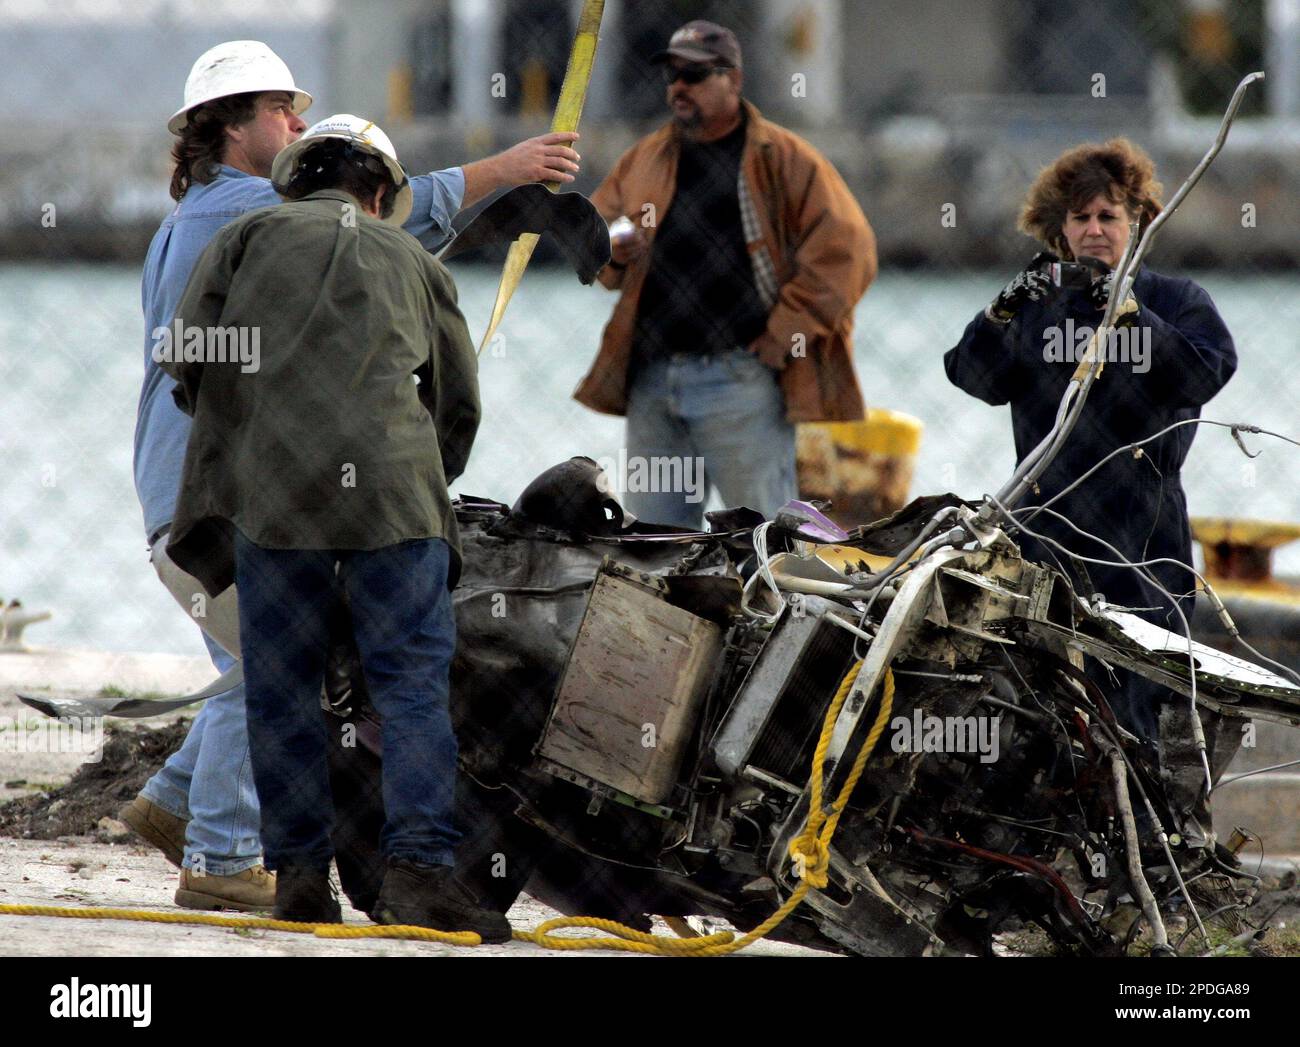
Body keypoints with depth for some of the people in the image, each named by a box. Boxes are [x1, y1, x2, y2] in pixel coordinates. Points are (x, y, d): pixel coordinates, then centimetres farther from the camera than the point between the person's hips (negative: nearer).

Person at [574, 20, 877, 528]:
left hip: (741, 385, -6)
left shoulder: (785, 160, -2)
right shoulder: (645, 160, 15)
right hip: (651, 381, 6)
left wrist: (782, 338, -11)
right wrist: (612, 252, -4)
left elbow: (844, 250, -7)